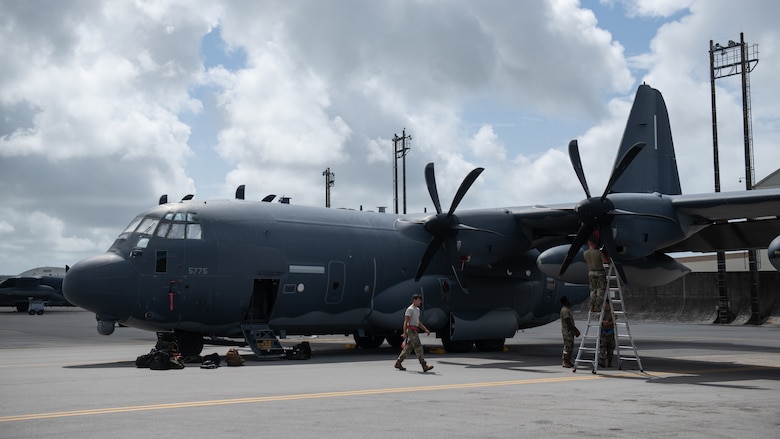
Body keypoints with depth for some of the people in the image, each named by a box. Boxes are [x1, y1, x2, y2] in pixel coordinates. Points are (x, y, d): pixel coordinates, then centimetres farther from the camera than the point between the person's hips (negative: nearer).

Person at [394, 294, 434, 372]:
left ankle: (398, 363, 16)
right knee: (418, 348, -10)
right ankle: (424, 366, -11)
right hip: (411, 330, -10)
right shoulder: (410, 309, -10)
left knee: (408, 348, 10)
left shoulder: (417, 309, 19)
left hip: (415, 331, 10)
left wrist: (426, 330, 16)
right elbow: (406, 321, -16)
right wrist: (404, 333, -23)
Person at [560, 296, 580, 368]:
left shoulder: (567, 309, 17)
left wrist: (576, 330, 18)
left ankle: (567, 362, 16)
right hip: (567, 331, -11)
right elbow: (568, 322, -21)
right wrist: (575, 330, -18)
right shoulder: (565, 310, -16)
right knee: (568, 346, -8)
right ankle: (565, 362, -4)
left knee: (570, 346, 12)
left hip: (570, 331, 11)